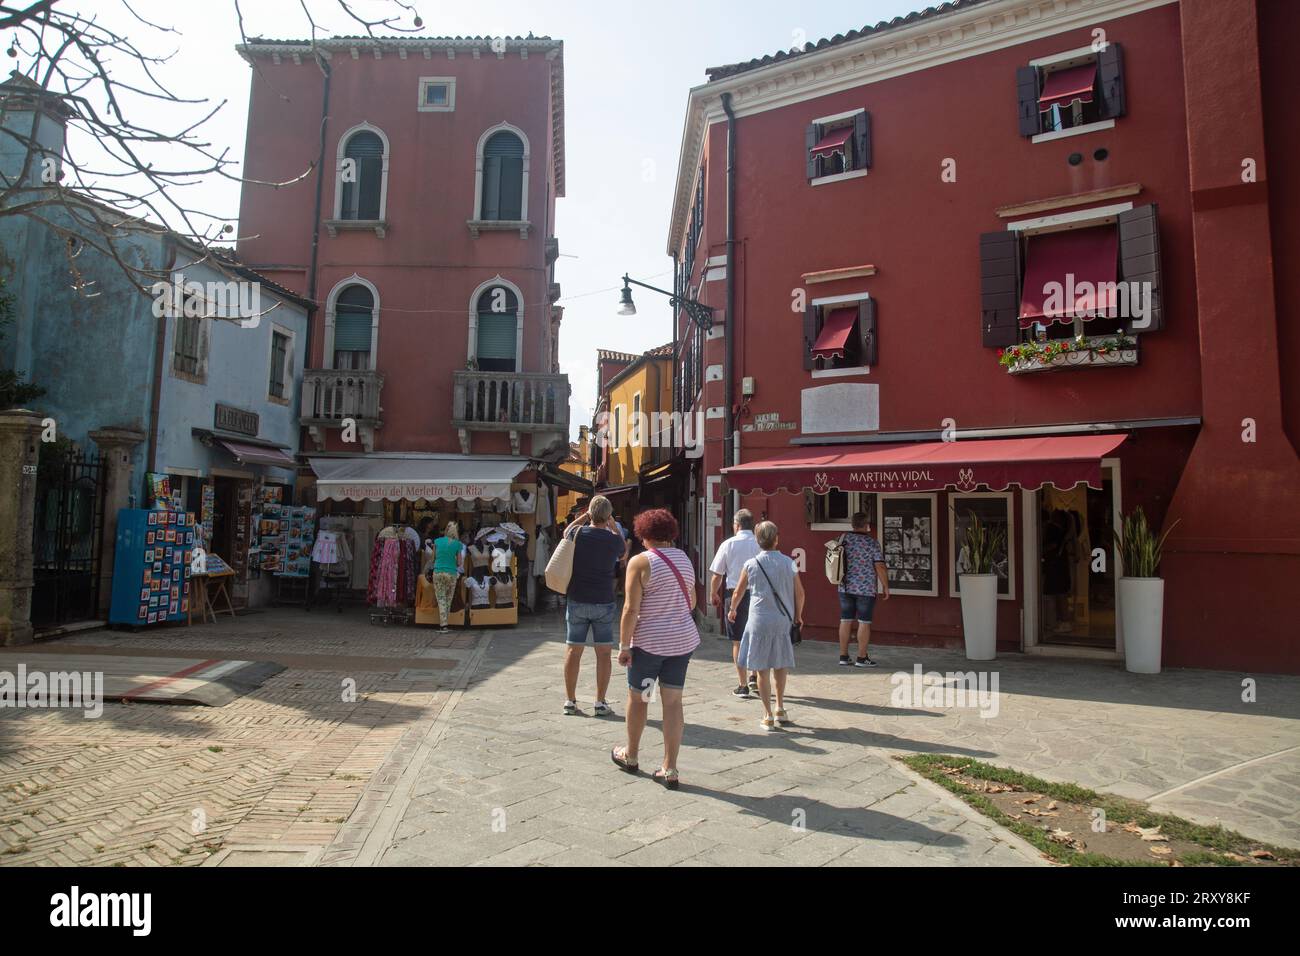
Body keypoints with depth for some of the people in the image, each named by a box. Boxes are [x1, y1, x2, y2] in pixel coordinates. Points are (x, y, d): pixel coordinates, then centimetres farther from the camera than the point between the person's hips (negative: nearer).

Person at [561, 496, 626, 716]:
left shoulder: (578, 533, -7)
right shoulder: (614, 540, -9)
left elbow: (566, 531, 17)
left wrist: (584, 516, 17)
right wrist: (612, 525, 22)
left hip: (576, 601, 1)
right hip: (603, 603, -1)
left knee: (573, 650, 8)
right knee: (603, 653, 6)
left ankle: (570, 701, 14)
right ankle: (600, 702, 8)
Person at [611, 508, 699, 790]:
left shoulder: (640, 562, -12)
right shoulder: (684, 558, 7)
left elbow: (631, 609, -16)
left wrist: (624, 645, -9)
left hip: (649, 642, -5)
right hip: (684, 639, 5)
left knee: (637, 698, 14)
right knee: (673, 702, 8)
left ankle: (630, 756, 32)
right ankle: (670, 770, 10)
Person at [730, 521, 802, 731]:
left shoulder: (751, 564, -3)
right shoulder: (788, 563, -1)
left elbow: (738, 592, 8)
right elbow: (800, 592, 2)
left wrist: (733, 610, 26)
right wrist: (798, 615, 18)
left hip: (759, 620, -2)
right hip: (783, 620, 2)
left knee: (762, 670, 6)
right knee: (780, 666, 19)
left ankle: (768, 716, 7)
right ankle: (780, 709, 27)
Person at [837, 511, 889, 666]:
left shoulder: (843, 539, 2)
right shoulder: (872, 542, -11)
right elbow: (880, 566, -13)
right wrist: (885, 587, -3)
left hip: (845, 587, 5)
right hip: (866, 589, -4)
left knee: (845, 620, 9)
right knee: (864, 622, 3)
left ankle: (843, 656, 13)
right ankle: (861, 658, 7)